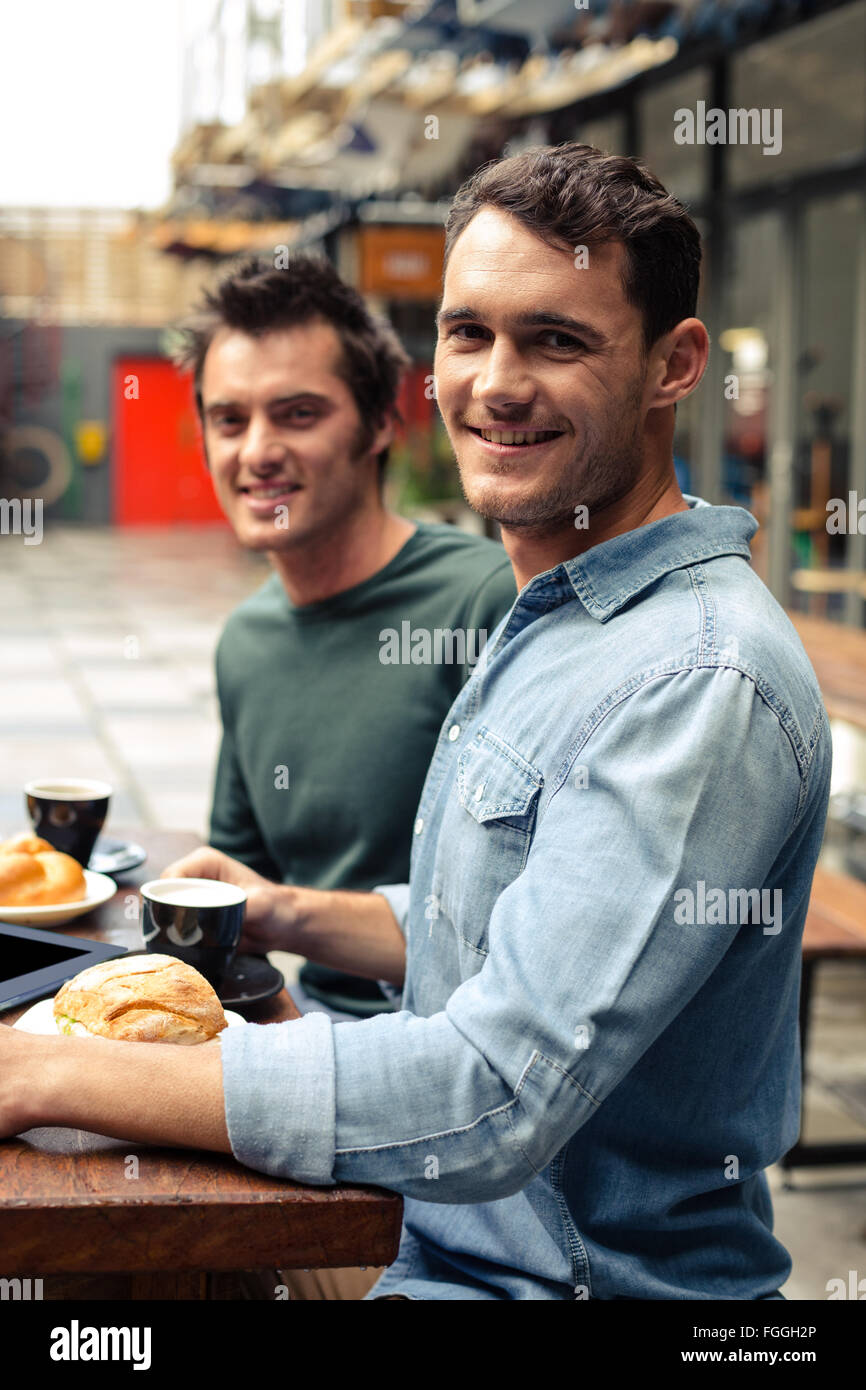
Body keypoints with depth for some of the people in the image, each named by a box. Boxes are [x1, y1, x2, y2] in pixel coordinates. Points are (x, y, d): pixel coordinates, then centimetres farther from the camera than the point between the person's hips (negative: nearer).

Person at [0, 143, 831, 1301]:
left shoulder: (703, 679, -23)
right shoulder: (546, 620, 9)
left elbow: (497, 1105, -29)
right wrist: (292, 916, 6)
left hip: (586, 1275, -8)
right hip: (445, 1244, 8)